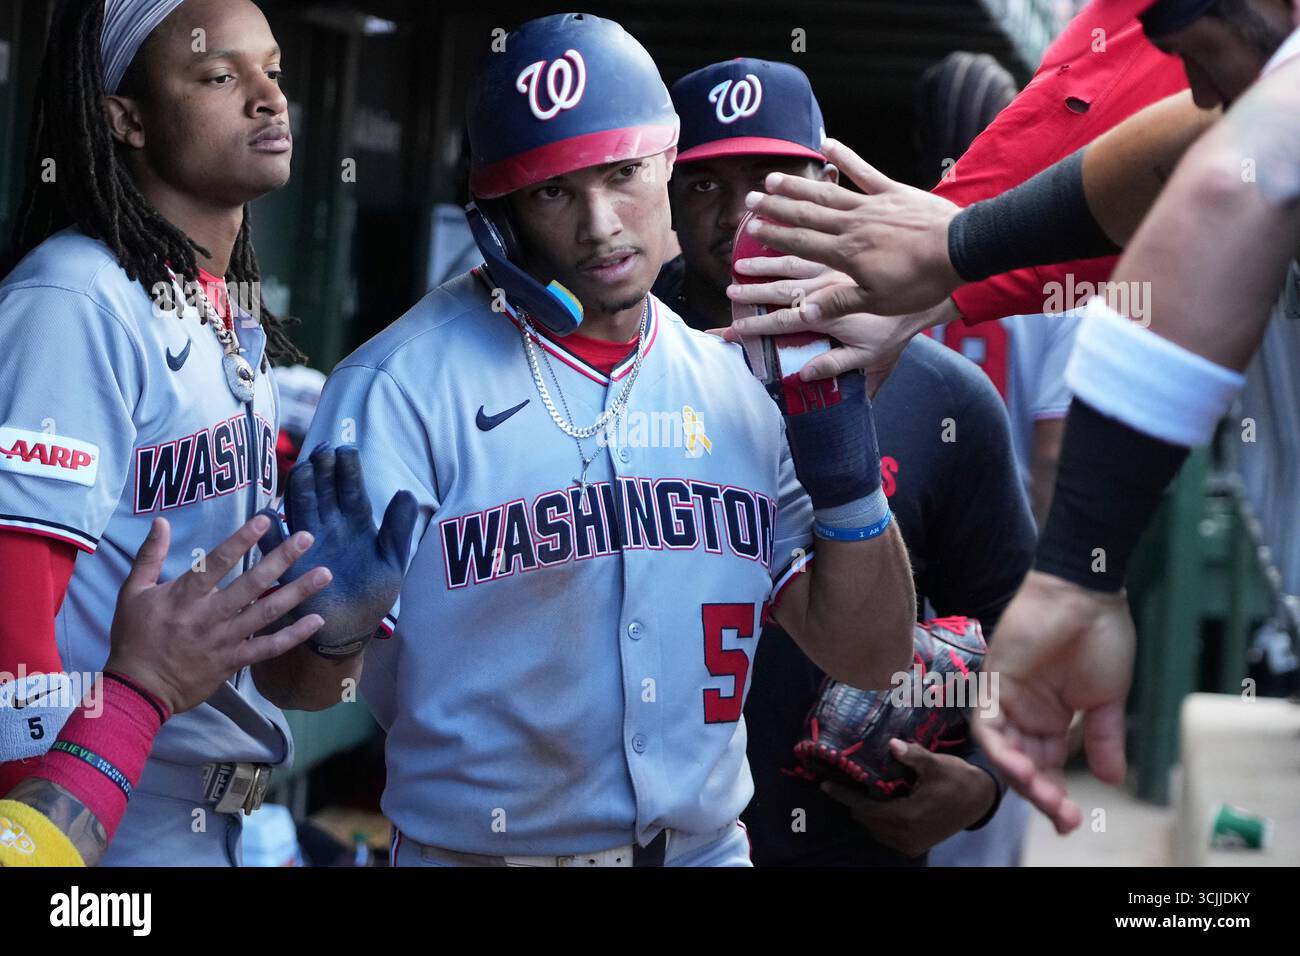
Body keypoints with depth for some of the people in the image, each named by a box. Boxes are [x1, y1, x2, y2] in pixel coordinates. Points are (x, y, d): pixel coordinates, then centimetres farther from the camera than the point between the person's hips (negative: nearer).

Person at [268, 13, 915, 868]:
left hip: (708, 845, 5)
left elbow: (869, 657, 3)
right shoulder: (402, 384, -13)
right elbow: (295, 676, -17)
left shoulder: (742, 389, 3)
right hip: (471, 850, -4)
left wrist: (848, 484, -13)